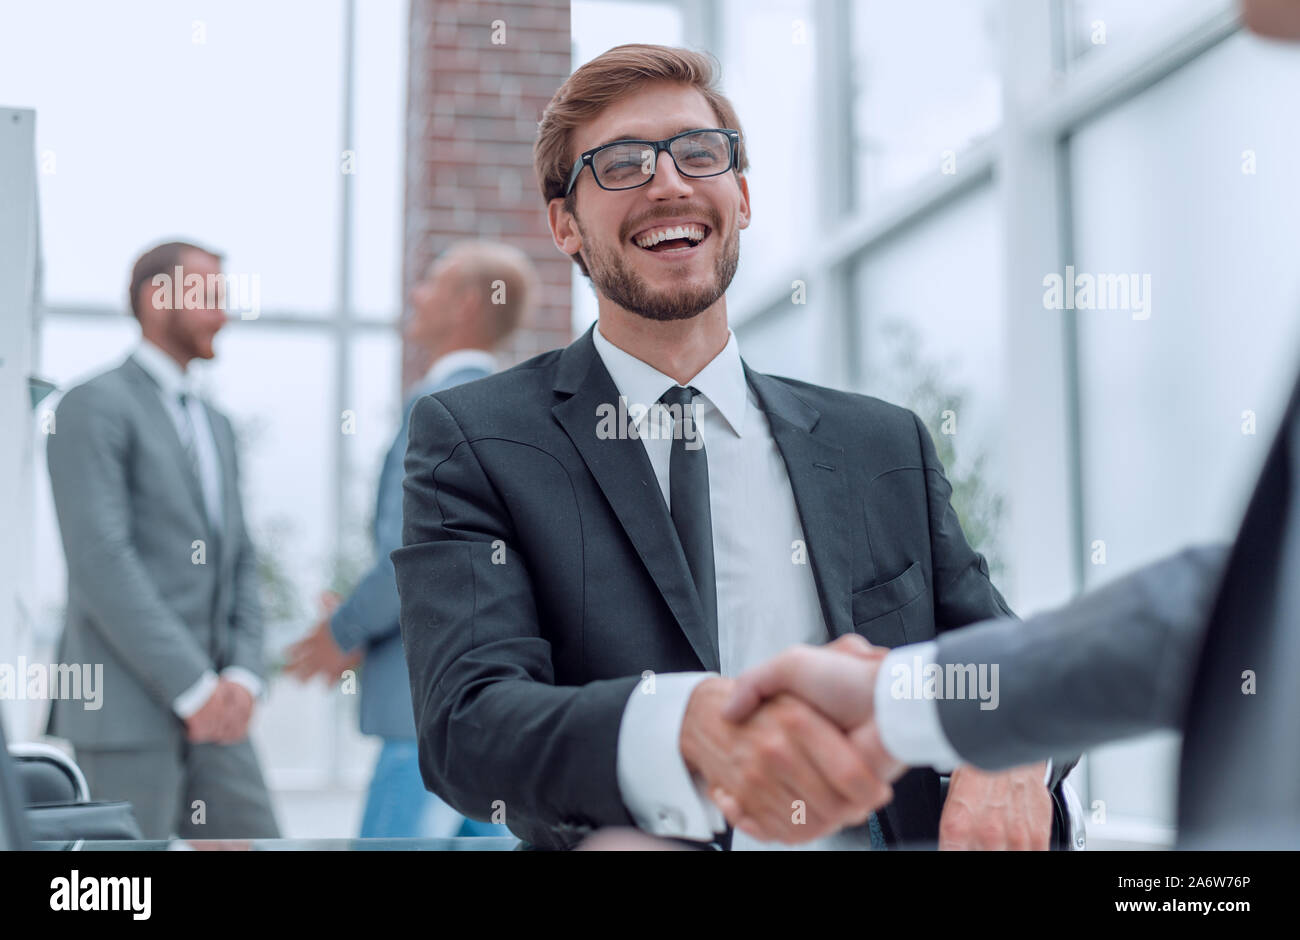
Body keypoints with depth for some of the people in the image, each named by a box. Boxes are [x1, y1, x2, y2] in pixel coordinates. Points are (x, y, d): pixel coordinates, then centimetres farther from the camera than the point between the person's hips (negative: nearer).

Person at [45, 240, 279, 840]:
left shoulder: (214, 425, 20)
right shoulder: (94, 406, -7)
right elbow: (100, 561, -17)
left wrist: (242, 676, -1)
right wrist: (194, 687, -18)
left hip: (211, 714, 8)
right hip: (125, 710, -8)